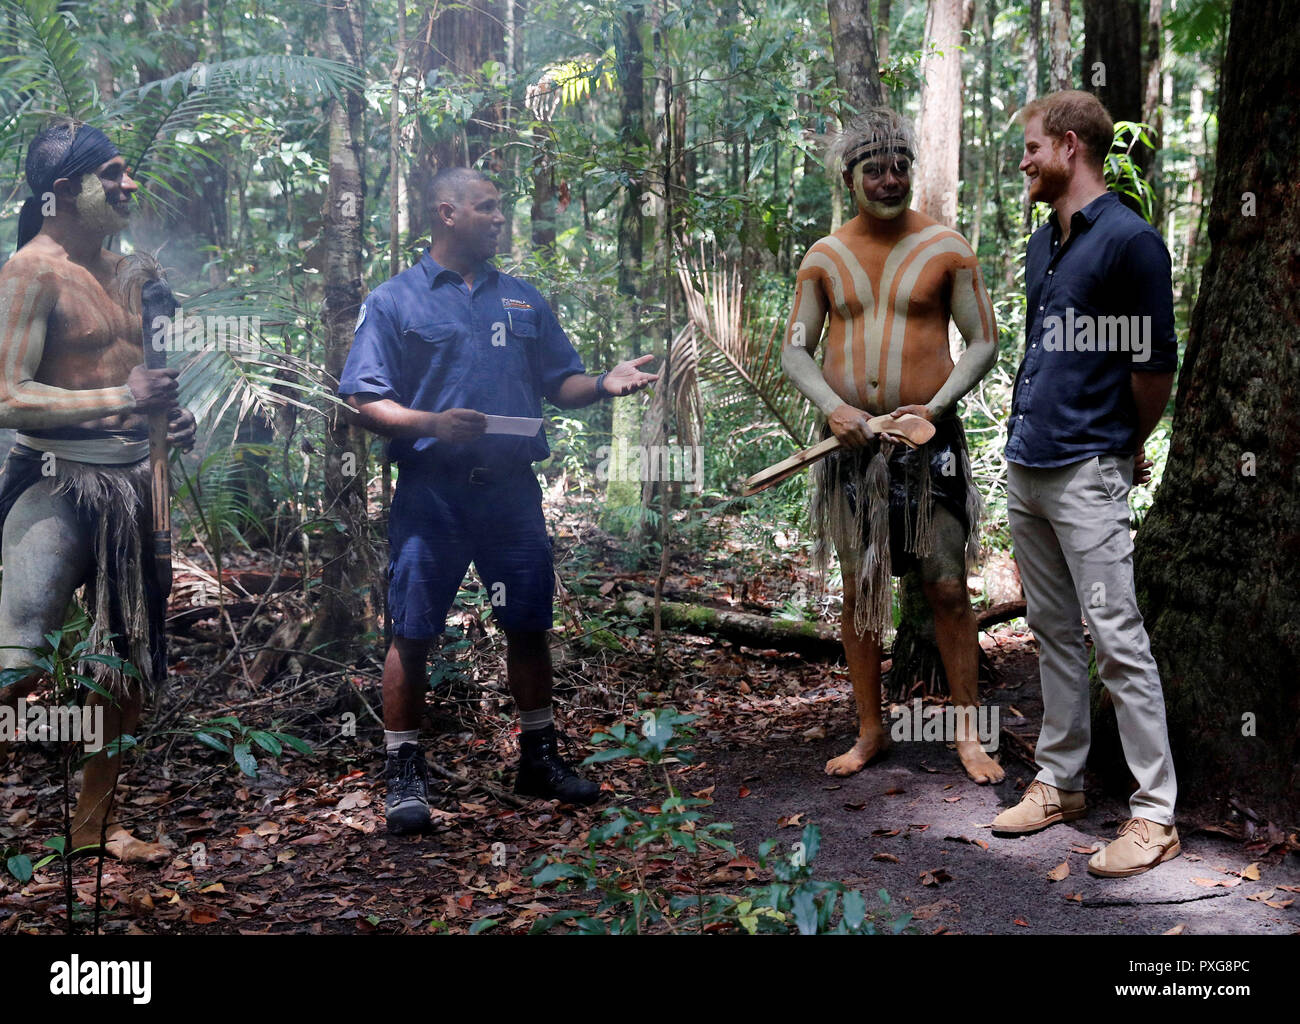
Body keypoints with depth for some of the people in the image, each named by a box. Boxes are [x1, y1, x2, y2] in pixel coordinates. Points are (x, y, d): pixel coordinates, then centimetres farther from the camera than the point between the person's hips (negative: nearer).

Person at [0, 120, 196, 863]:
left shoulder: (126, 271, 12)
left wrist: (170, 414, 7)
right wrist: (122, 399, -24)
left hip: (131, 484, 8)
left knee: (132, 662, 14)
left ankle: (96, 820, 28)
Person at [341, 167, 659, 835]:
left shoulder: (524, 300, 16)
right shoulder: (395, 301, 2)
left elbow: (559, 384, 15)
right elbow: (365, 402, -5)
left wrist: (604, 384, -6)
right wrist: (430, 423, -22)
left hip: (511, 487, 4)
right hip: (431, 491, -4)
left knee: (528, 624, 10)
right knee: (413, 634, 0)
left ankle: (539, 759, 25)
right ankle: (405, 774, 12)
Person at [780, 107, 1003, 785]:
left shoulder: (945, 248, 1)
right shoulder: (824, 258, 7)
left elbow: (984, 342, 1)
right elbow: (794, 351, 7)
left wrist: (937, 404, -13)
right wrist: (834, 408, -11)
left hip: (928, 436, -2)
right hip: (851, 439, 2)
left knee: (948, 589, -2)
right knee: (858, 590, 8)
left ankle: (968, 734, 10)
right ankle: (869, 731, 19)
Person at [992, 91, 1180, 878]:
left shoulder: (1130, 239, -11)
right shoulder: (1045, 243, 15)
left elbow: (1155, 363, -10)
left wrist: (1128, 446, 3)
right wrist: (1035, 429, 16)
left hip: (1087, 471, -8)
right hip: (1026, 463, 8)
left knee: (1117, 639, -6)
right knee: (1053, 631, 14)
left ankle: (1155, 814, 1)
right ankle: (1060, 782, 24)